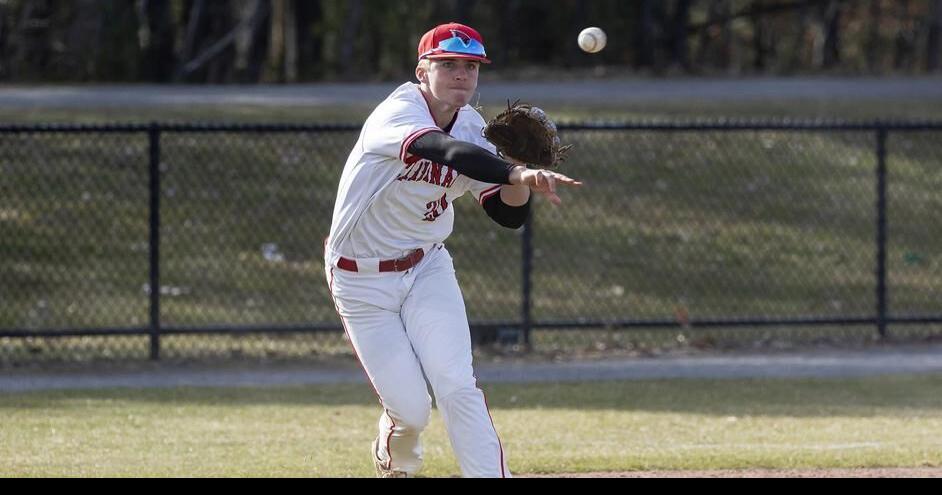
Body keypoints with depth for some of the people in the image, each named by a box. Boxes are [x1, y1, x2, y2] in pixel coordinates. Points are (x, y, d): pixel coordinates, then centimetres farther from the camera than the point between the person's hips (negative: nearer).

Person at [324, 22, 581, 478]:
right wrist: (517, 172, -59)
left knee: (458, 388, -14)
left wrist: (520, 179, -26)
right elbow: (445, 151, -45)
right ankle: (394, 465, 32)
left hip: (427, 269, 5)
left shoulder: (472, 129, -3)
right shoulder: (398, 113, -24)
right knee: (409, 410, -4)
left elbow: (509, 214, -4)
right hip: (362, 281, -4)